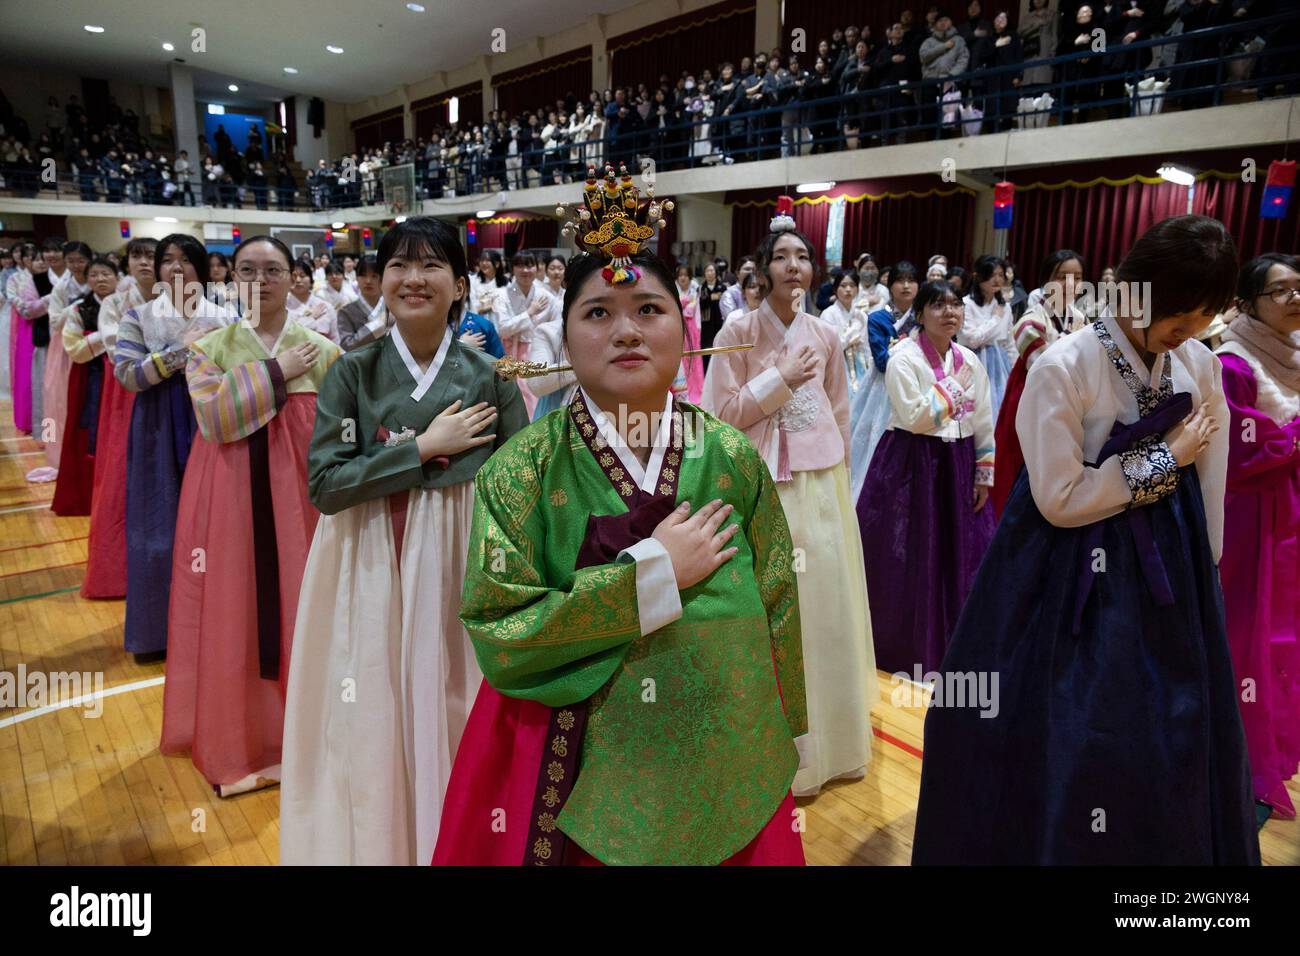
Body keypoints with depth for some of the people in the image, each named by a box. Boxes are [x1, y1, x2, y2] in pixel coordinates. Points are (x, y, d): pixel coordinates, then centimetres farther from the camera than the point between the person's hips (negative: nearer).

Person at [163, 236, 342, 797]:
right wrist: (276, 371, -13)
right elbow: (212, 415, -13)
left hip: (298, 499, 0)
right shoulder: (210, 347, 5)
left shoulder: (322, 351, 4)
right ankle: (238, 740, 23)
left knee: (300, 609, 5)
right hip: (230, 499, 0)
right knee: (234, 611, 6)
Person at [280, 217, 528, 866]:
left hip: (462, 573, 0)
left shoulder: (489, 377, 0)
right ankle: (378, 841, 32)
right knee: (373, 732, 8)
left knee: (456, 723, 9)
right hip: (368, 575, 0)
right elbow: (324, 484, -9)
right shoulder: (352, 372, -1)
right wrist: (423, 448, -13)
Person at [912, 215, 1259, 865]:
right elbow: (1059, 499, -18)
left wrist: (1202, 578, 11)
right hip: (1072, 578, -5)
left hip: (1166, 572, 5)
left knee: (1172, 744, 15)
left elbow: (1209, 495, 8)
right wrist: (1166, 458, -13)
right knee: (1066, 742, 7)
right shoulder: (1064, 368, -17)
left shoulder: (1201, 367, 0)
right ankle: (1054, 839, 32)